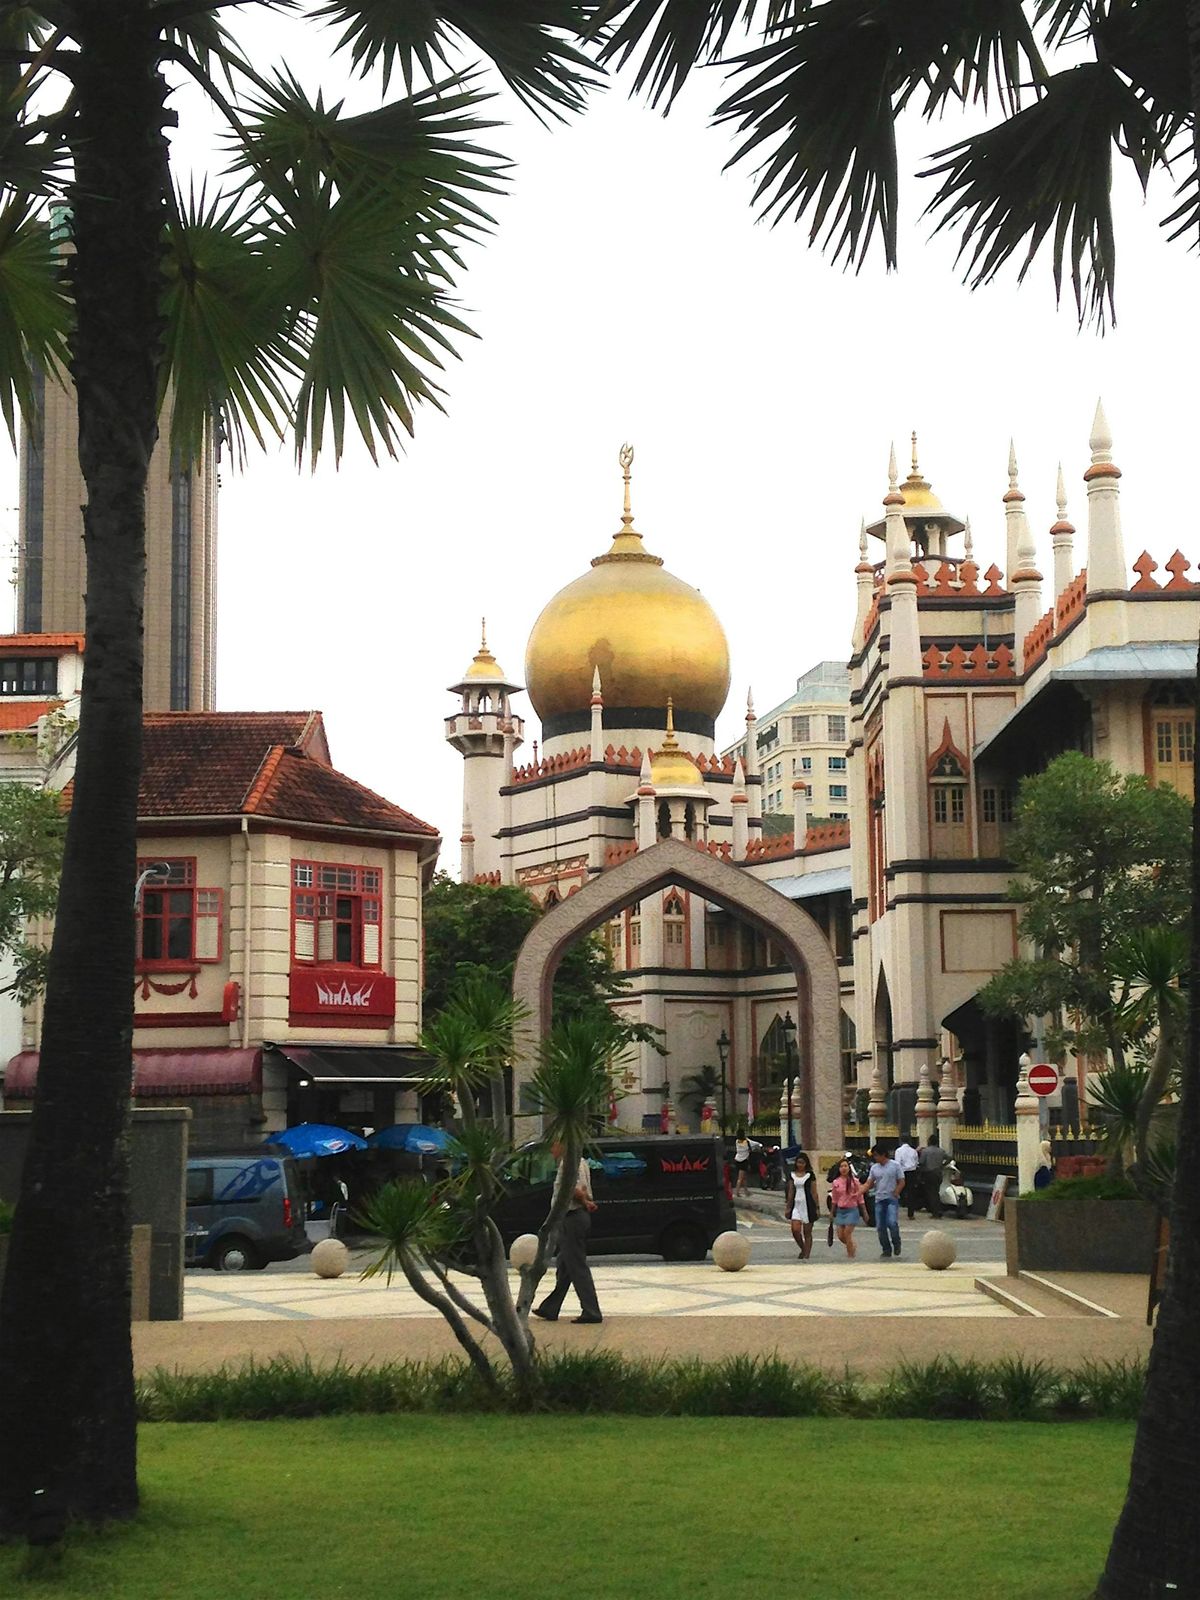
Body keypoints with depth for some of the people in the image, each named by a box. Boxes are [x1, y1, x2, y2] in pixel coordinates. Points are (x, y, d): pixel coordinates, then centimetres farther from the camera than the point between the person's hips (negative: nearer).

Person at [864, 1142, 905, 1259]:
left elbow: (901, 1183, -1)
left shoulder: (895, 1165, -1)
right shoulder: (874, 1168, 10)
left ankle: (896, 1244, 3)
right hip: (879, 1200, 5)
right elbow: (869, 1184, 8)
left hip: (892, 1199, -5)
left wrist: (895, 1194, -12)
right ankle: (886, 1250, 13)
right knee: (880, 1227, 2)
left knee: (892, 1223, -21)